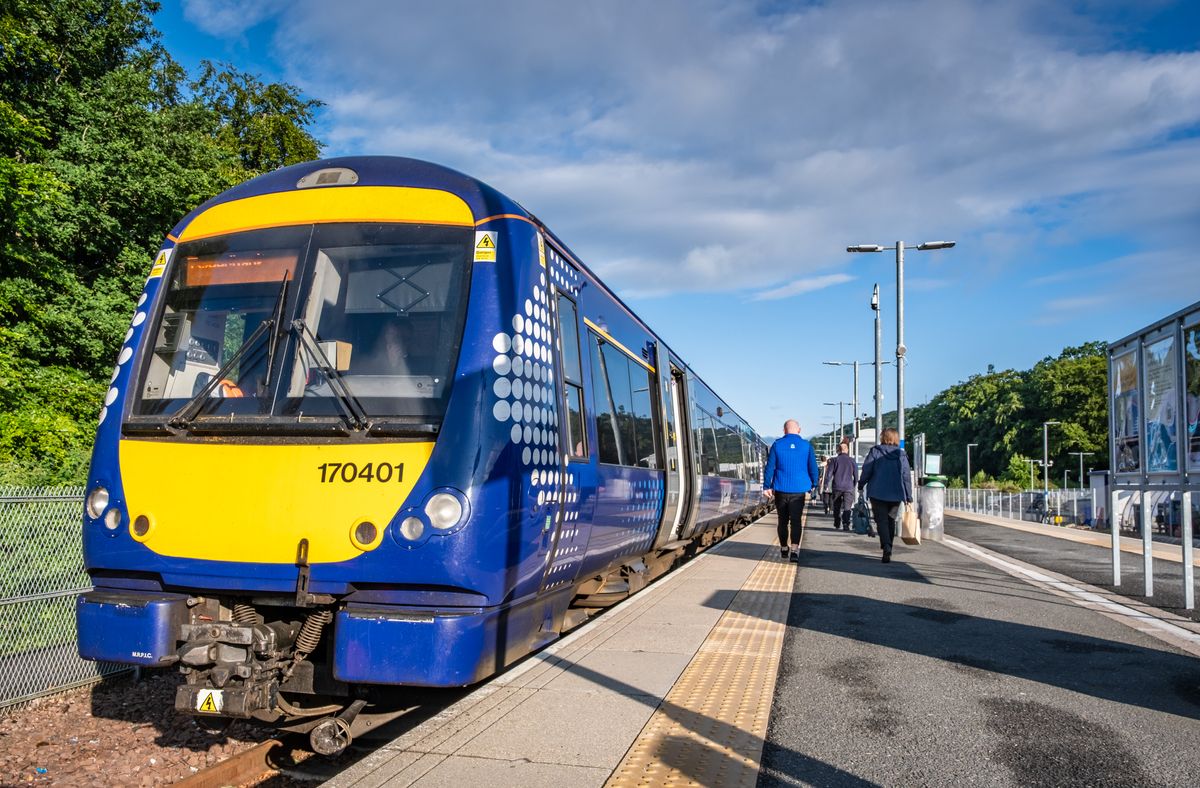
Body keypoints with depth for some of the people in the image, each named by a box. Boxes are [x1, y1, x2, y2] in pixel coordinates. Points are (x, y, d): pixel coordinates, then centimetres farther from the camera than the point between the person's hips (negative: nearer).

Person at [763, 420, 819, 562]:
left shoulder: (777, 445, -1)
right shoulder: (806, 446, 1)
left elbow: (770, 467, -2)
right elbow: (813, 468, 4)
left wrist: (767, 486, 3)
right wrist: (813, 485, 17)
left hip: (781, 489, 1)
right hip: (799, 490, 0)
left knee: (783, 520, 13)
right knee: (796, 520, 1)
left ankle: (784, 549, 24)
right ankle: (794, 549, -15)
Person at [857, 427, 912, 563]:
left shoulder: (875, 452, -3)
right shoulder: (902, 455, 4)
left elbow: (866, 471, -4)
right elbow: (907, 477, 3)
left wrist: (861, 486, 13)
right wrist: (909, 498, 6)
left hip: (877, 493, -3)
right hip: (896, 494, 3)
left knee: (882, 521, -3)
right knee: (891, 521, 16)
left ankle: (886, 548, -24)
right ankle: (887, 549, 21)